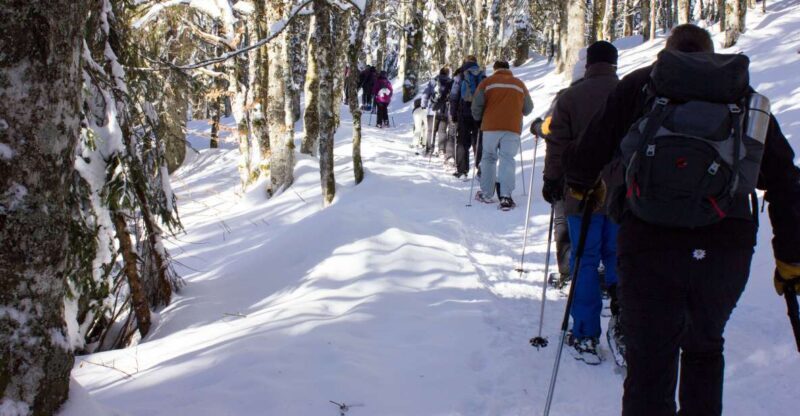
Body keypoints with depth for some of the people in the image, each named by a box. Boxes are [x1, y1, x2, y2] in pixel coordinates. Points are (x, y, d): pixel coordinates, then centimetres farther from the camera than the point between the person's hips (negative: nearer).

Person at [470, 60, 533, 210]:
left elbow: (477, 105, -2)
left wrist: (479, 118, 17)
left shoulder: (487, 82, 5)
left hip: (491, 126, -1)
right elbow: (528, 109, 20)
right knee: (508, 159, -1)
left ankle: (486, 193, 17)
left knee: (488, 158, 13)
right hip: (513, 128, 1)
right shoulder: (520, 84, 13)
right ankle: (505, 196, -15)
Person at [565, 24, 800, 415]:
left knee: (649, 364, 6)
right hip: (726, 248, 2)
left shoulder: (640, 85, 12)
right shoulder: (747, 97, 17)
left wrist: (581, 185, 28)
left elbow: (587, 153, 6)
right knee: (704, 349, 26)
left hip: (649, 242, -2)